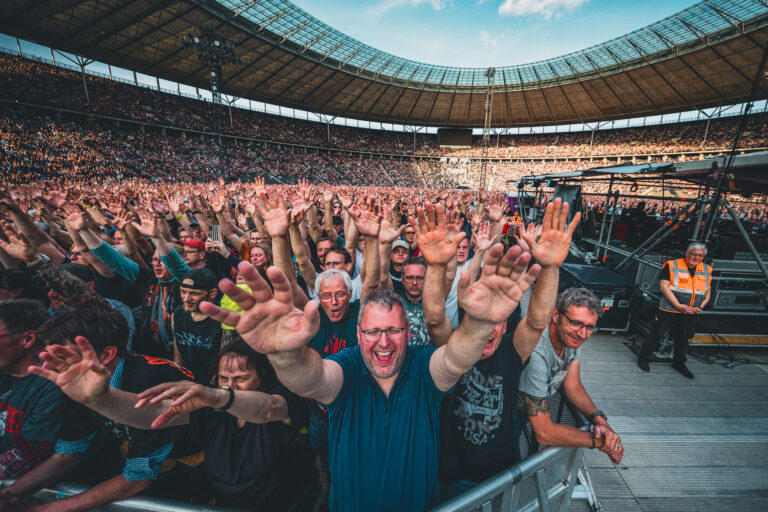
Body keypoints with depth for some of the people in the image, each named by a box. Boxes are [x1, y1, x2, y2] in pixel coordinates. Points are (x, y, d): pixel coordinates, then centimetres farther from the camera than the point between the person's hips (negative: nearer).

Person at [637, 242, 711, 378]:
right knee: (657, 334, 1)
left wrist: (700, 307, -1)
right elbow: (664, 286, -15)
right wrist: (679, 306, -18)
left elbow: (708, 291, 15)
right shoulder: (672, 266, -10)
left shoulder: (707, 270, 8)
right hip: (669, 311, -5)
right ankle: (643, 357, 16)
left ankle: (679, 363, 34)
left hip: (690, 314, 5)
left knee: (683, 338, 16)